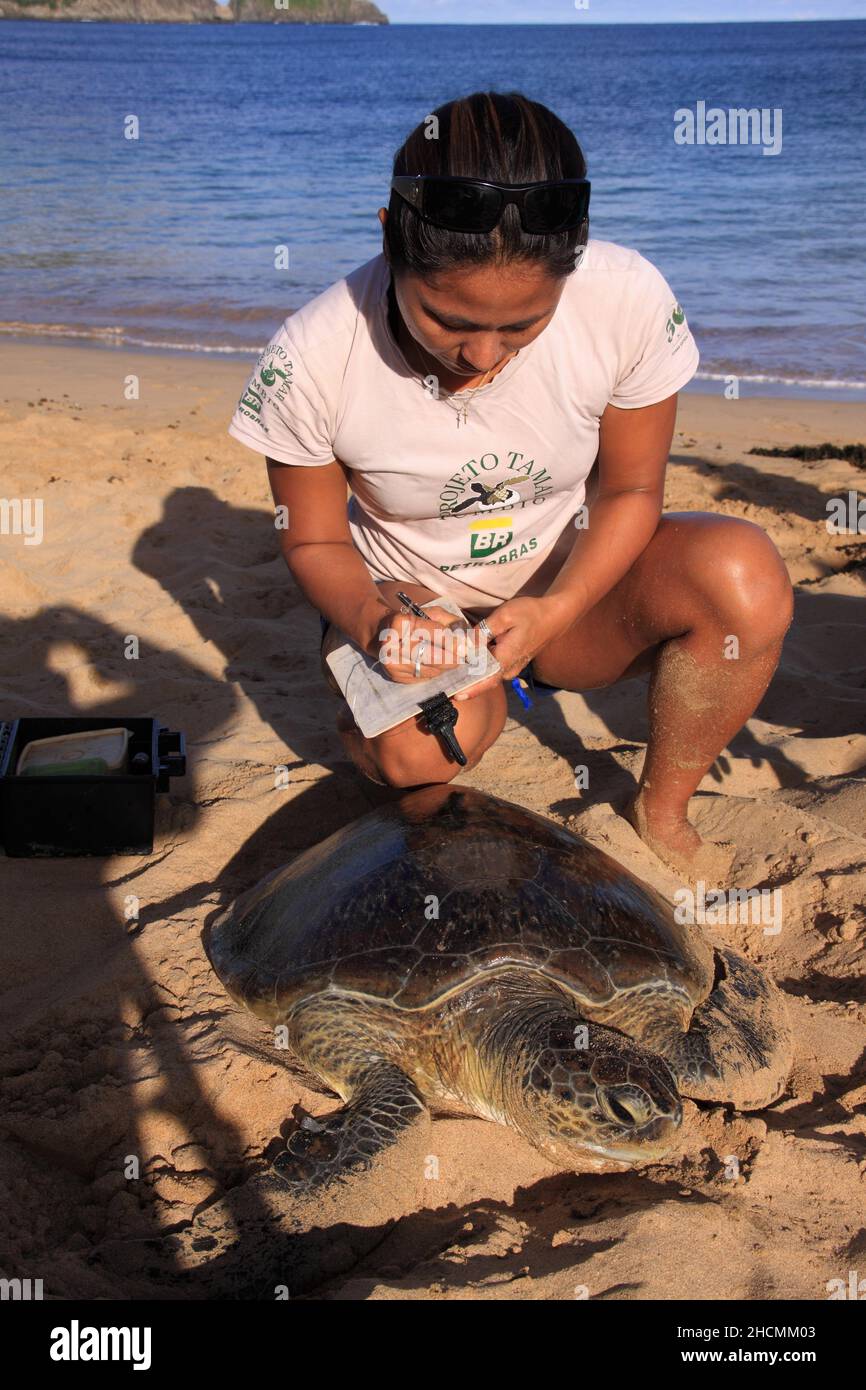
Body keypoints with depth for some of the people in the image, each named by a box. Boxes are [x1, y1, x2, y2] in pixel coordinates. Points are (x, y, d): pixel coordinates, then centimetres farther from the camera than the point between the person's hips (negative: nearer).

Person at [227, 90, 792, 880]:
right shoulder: (311, 361, -24)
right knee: (421, 749, -35)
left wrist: (553, 612, -26)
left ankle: (660, 815, -4)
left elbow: (628, 492, -8)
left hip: (568, 585, 2)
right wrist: (374, 622, -31)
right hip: (411, 600, -1)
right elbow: (315, 541, -9)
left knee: (742, 571, -28)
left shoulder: (629, 302, -22)